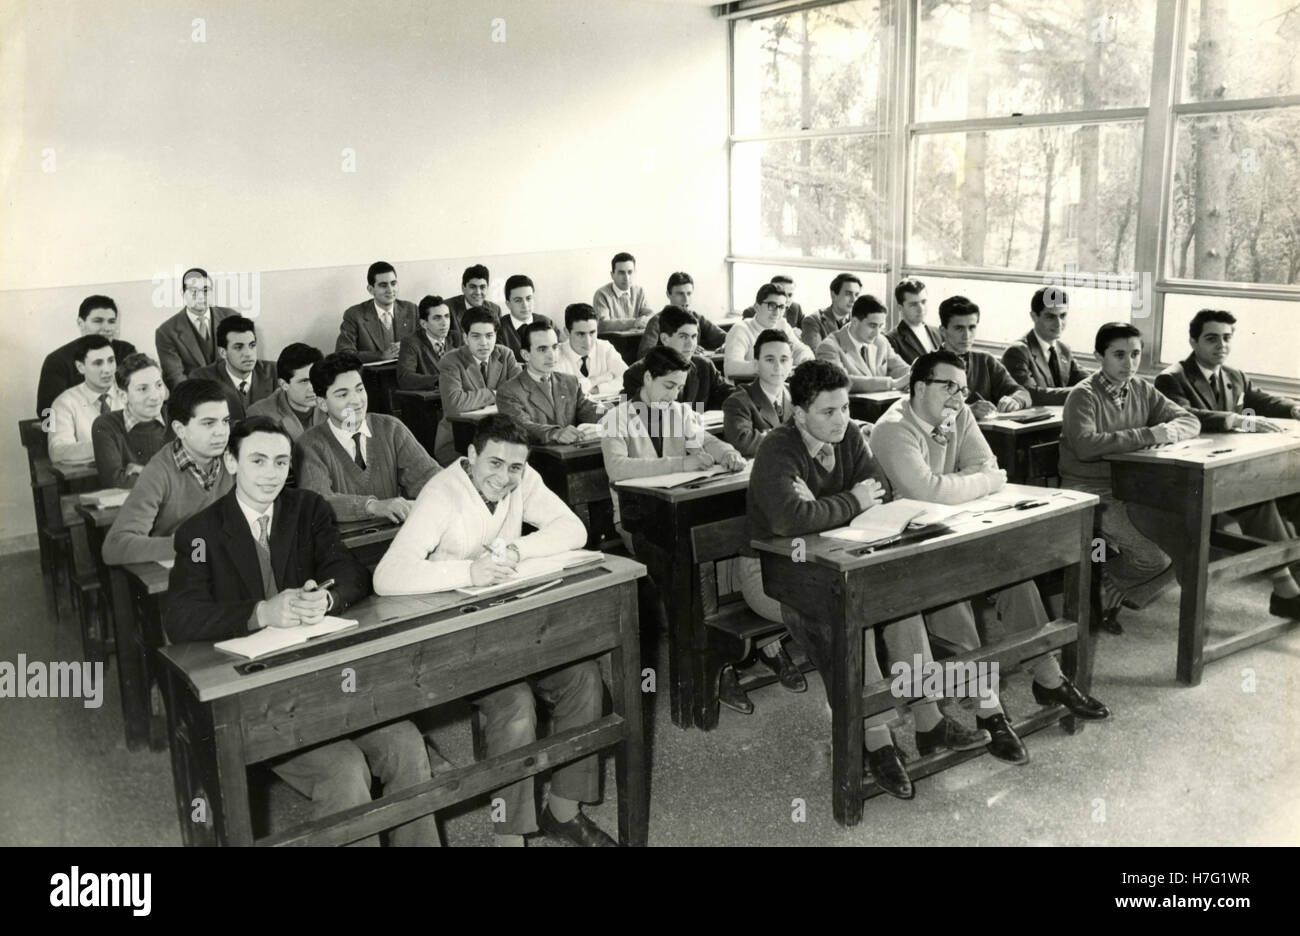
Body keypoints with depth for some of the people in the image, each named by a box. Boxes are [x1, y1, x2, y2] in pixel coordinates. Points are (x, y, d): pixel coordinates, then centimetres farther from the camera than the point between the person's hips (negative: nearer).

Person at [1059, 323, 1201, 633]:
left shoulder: (1141, 390, 9)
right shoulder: (1084, 395, -13)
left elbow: (1190, 421, 11)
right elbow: (1086, 446, -29)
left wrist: (1168, 431, -14)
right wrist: (1148, 435, -29)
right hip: (1090, 493, -7)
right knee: (1154, 557, -19)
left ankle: (1109, 595, 10)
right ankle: (1096, 595, 10)